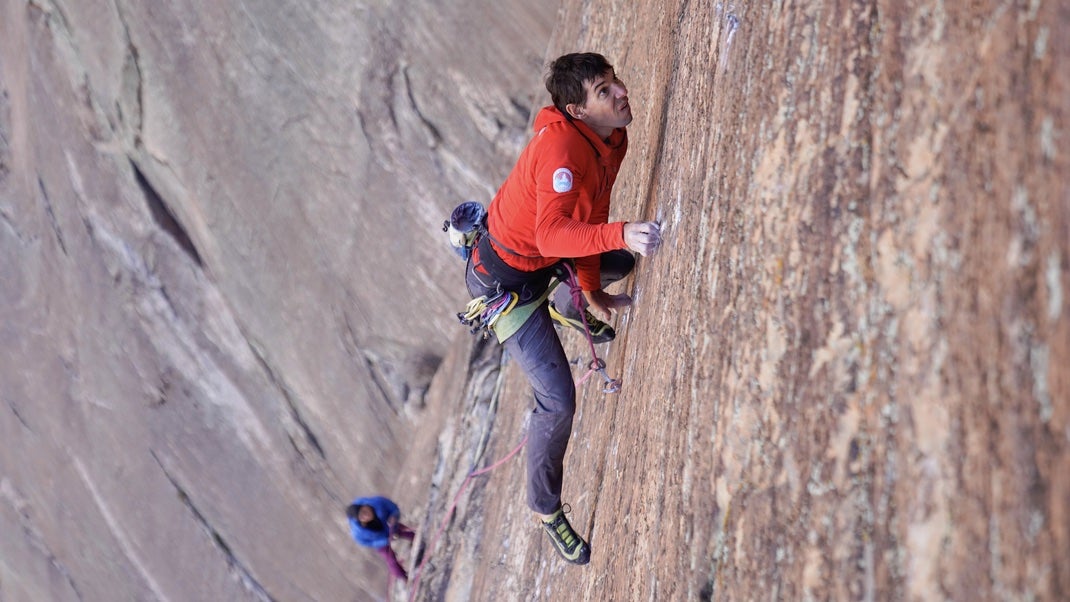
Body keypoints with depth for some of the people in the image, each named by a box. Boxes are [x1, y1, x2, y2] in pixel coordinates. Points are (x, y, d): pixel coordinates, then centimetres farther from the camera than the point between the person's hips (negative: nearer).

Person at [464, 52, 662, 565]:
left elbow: (589, 218, 2)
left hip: (545, 255, 8)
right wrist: (620, 233, -62)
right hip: (505, 277, -8)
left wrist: (591, 291, 3)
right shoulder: (561, 147, -36)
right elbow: (552, 232, -48)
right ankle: (546, 508, 16)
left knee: (623, 263, 29)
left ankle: (566, 309, 56)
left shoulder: (613, 141, -7)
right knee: (558, 399, -6)